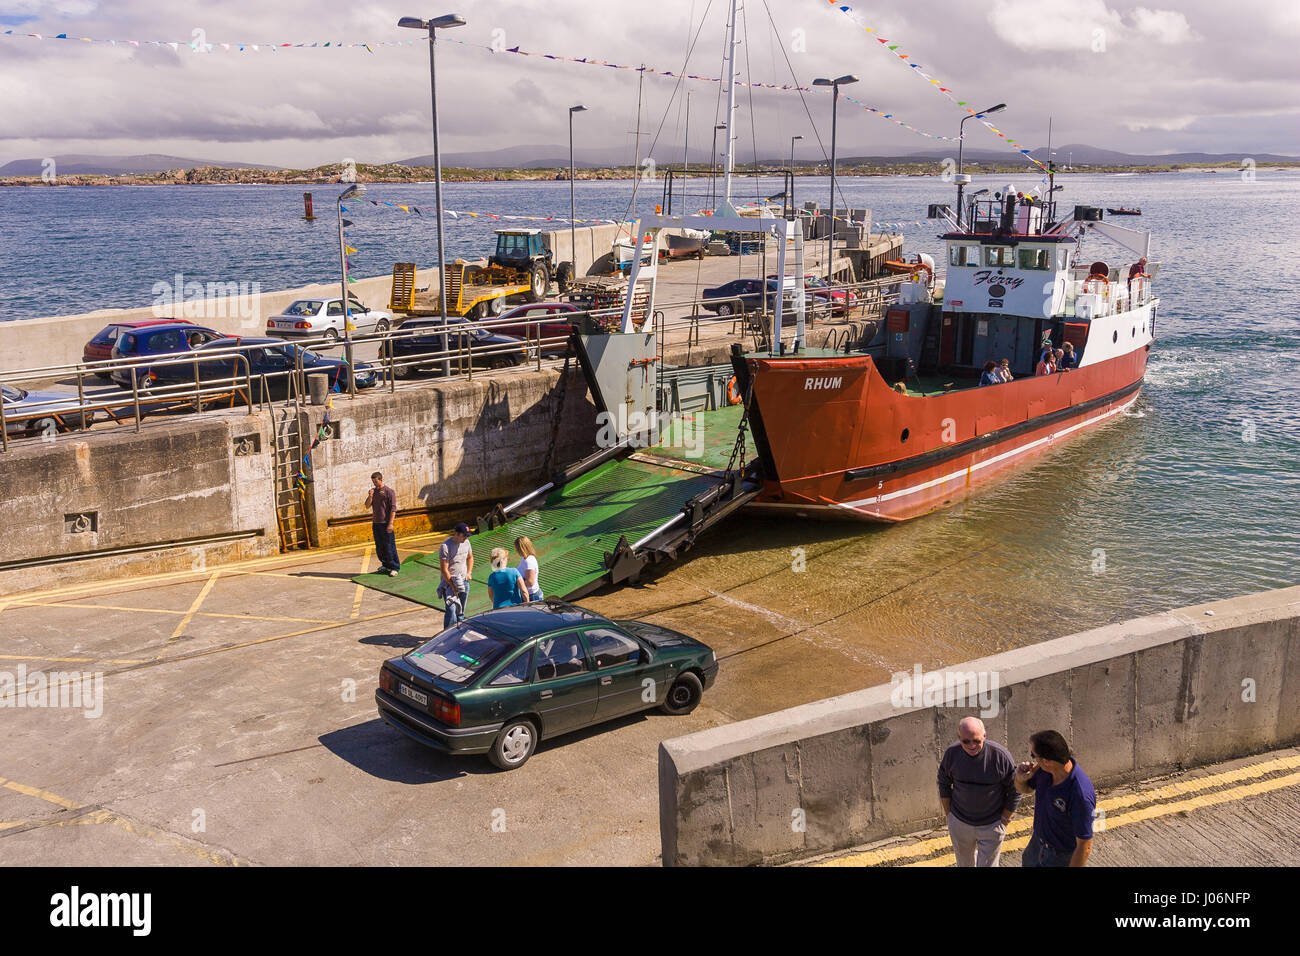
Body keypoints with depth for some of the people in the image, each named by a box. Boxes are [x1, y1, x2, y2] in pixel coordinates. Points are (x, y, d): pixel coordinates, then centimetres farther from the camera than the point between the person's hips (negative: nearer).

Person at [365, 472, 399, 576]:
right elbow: (367, 506, 12)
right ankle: (386, 565, 26)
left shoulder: (389, 491, -8)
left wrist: (390, 523, -17)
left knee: (389, 546, -5)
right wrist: (370, 496, -8)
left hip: (385, 524, -7)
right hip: (375, 523, 7)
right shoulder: (373, 491, 12)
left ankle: (395, 568, 1)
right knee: (379, 546, 12)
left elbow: (393, 508, -11)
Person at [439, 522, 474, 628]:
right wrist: (453, 587, -18)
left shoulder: (466, 542, 2)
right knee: (451, 609, -15)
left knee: (461, 611, 12)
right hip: (449, 581, -6)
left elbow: (470, 557, 23)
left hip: (463, 581, 6)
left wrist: (469, 573, 8)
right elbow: (444, 570, -19)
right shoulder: (446, 546, -19)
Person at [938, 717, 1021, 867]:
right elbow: (944, 785, 2)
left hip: (991, 826, -3)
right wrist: (948, 814, 3)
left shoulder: (1001, 756, -22)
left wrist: (1003, 822, -7)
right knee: (965, 863, 20)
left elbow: (1014, 793, -10)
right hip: (959, 823, 3)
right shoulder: (951, 753, -15)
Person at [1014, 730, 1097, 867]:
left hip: (1061, 857, -6)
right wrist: (1020, 779, -17)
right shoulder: (1044, 770, -15)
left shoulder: (1081, 795, -37)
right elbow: (1026, 789, 6)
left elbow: (1085, 847, -29)